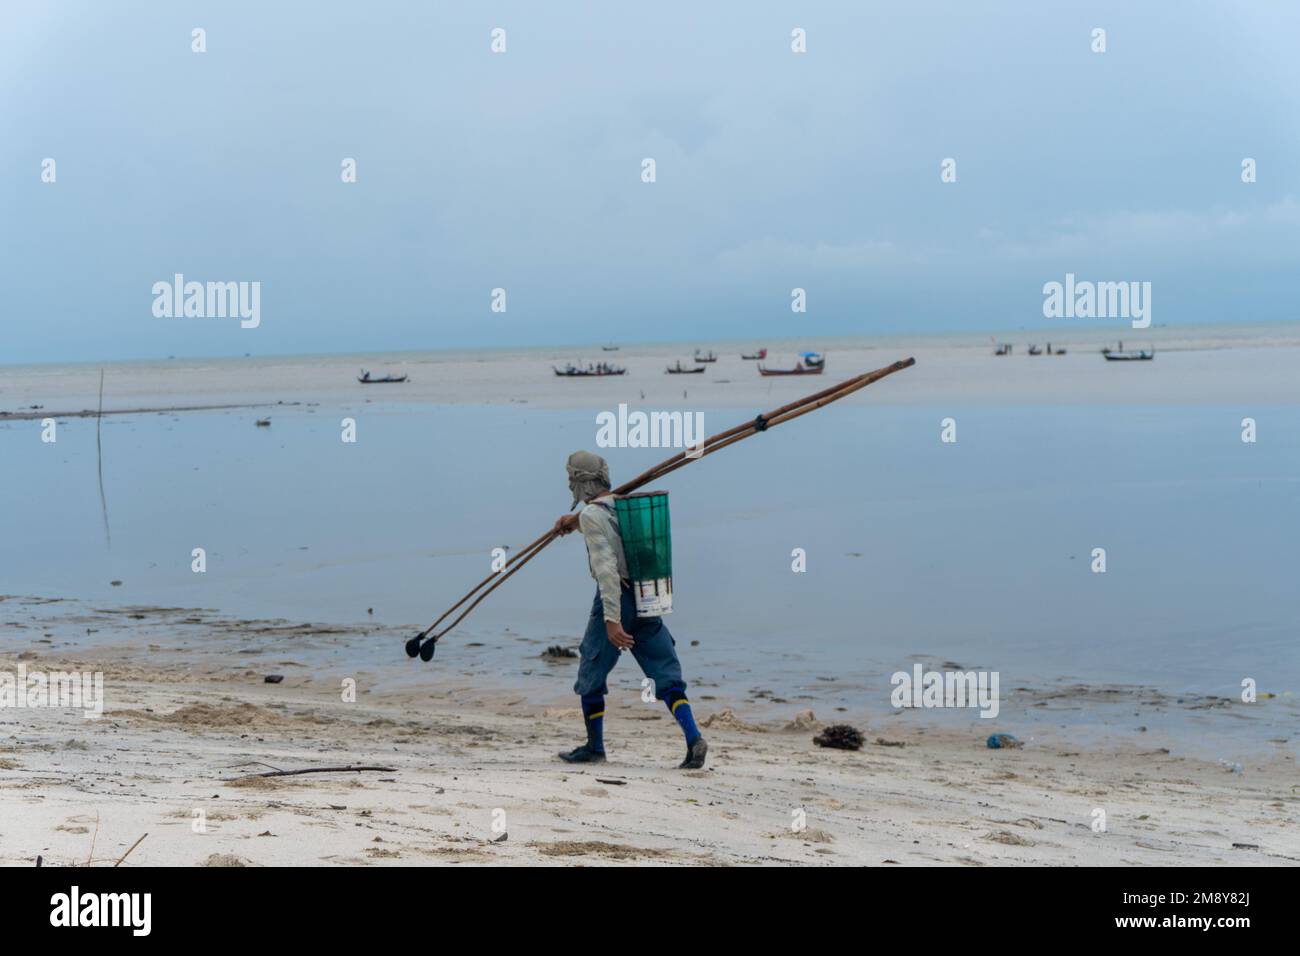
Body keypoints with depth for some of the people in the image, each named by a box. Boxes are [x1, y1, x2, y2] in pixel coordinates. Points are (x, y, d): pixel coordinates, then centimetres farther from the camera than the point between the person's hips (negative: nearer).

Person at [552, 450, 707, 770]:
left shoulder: (591, 515, -12)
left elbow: (606, 568, -22)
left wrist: (612, 620, -25)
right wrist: (575, 519, 50)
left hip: (615, 598, -6)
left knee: (591, 673, 12)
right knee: (667, 676, 1)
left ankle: (594, 747, 20)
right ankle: (694, 739, -16)